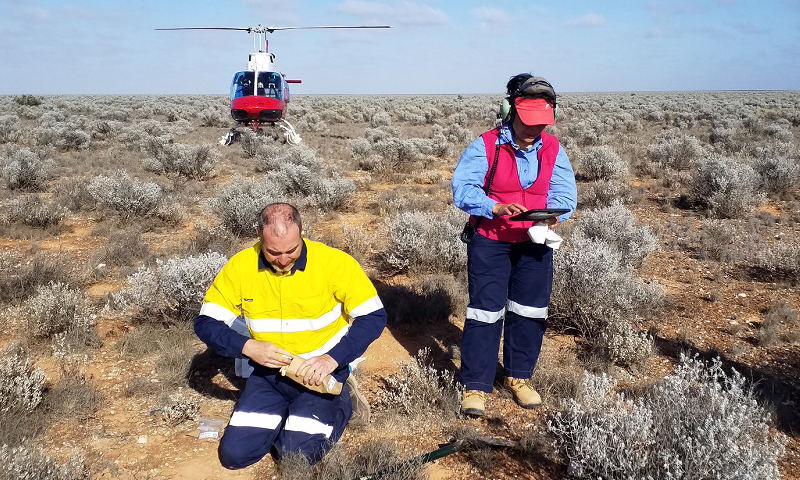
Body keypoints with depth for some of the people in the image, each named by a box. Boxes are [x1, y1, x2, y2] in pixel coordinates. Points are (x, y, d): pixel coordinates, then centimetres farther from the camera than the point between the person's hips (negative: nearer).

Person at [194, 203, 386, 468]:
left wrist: (333, 358, -28)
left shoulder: (334, 262, -20)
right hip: (268, 373, 3)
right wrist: (248, 347, -23)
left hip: (321, 371, -3)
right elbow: (206, 323, -6)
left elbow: (374, 317, -15)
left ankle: (341, 402, 12)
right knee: (234, 454, -5)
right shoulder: (240, 266, -12)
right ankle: (289, 411, 21)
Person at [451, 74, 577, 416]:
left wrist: (554, 213, -25)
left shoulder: (552, 149, -1)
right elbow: (462, 187, -19)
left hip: (535, 243, 4)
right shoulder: (486, 146, -13)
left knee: (529, 312, 11)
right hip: (490, 242, -4)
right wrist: (496, 208, -33)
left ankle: (518, 377, 29)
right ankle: (475, 386, 6)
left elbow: (565, 191, -3)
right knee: (485, 311, -4)